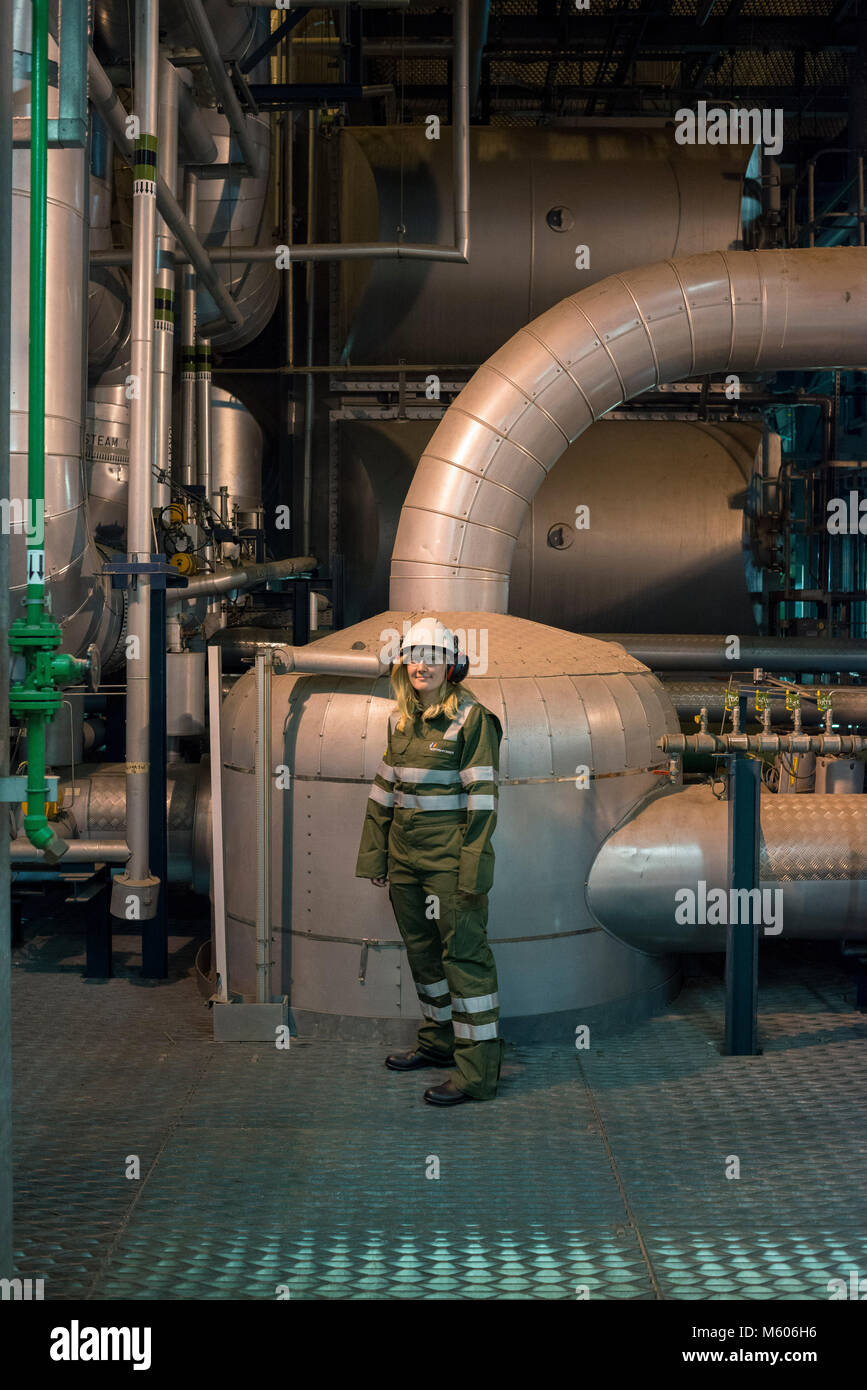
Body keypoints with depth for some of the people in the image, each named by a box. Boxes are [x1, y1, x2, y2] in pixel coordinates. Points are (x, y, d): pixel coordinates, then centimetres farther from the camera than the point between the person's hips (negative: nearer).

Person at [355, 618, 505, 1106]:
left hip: (449, 860, -7)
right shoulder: (401, 719, 10)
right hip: (405, 857, 7)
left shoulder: (472, 719, -11)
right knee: (422, 950, 17)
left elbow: (481, 800, -13)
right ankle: (440, 1040, 33)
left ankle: (478, 1070, -2)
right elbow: (385, 788, 16)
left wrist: (472, 871, -17)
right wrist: (375, 854, 14)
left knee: (463, 954, -5)